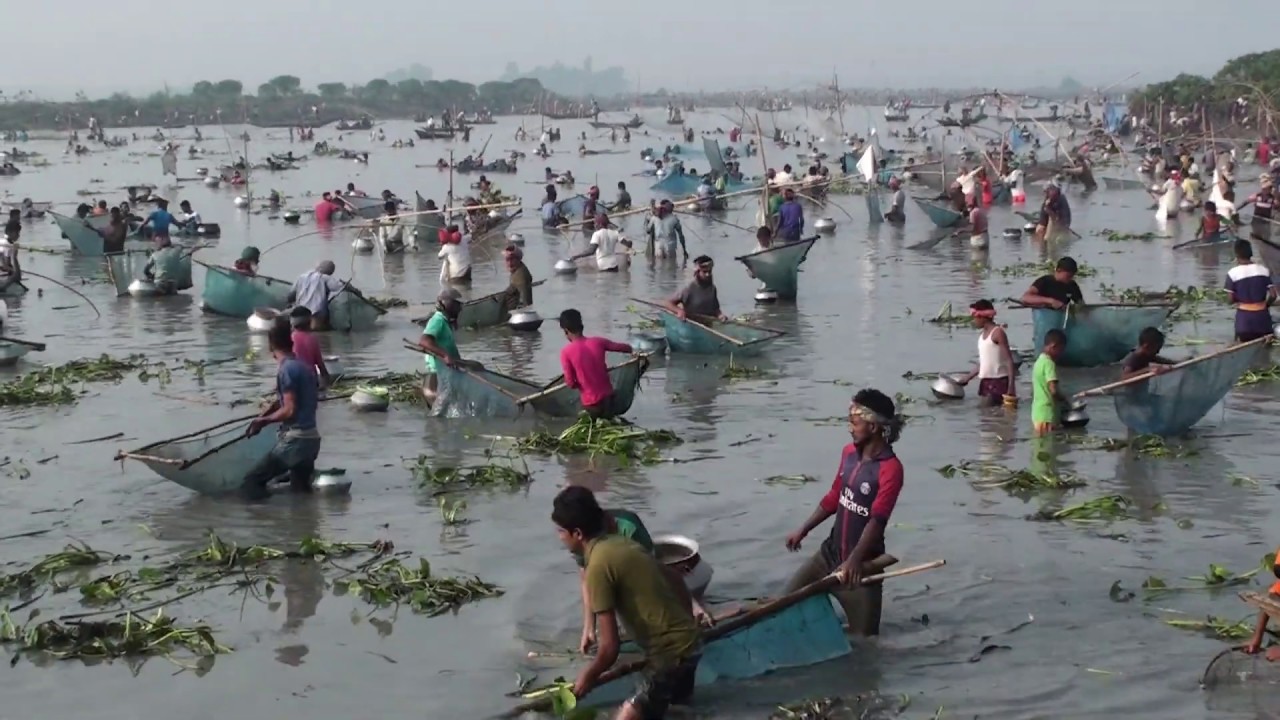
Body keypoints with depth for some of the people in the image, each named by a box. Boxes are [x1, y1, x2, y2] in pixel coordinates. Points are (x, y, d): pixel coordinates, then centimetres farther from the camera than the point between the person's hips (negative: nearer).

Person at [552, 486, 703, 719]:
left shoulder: (598, 565, -18)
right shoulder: (620, 544, 8)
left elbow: (610, 647, -18)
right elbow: (678, 587, 17)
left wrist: (587, 677, -1)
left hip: (671, 653, -9)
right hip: (687, 641, 9)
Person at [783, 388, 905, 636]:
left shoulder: (890, 468, -21)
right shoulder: (849, 452, 2)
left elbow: (877, 520, -28)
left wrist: (854, 560, -39)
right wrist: (803, 530, 18)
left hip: (862, 562, -7)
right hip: (831, 551, 7)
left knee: (862, 638, 0)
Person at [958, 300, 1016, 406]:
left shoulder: (997, 332, -11)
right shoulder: (982, 334, 14)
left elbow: (1009, 360, -15)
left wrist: (1011, 386, -21)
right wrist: (967, 378, 21)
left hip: (999, 381, -9)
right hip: (985, 381, 9)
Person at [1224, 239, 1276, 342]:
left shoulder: (1233, 273, -11)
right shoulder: (1263, 269, -3)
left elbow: (1230, 299, -9)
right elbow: (1273, 295, -5)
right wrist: (1265, 305, 13)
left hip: (1244, 317, -2)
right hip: (1262, 315, 2)